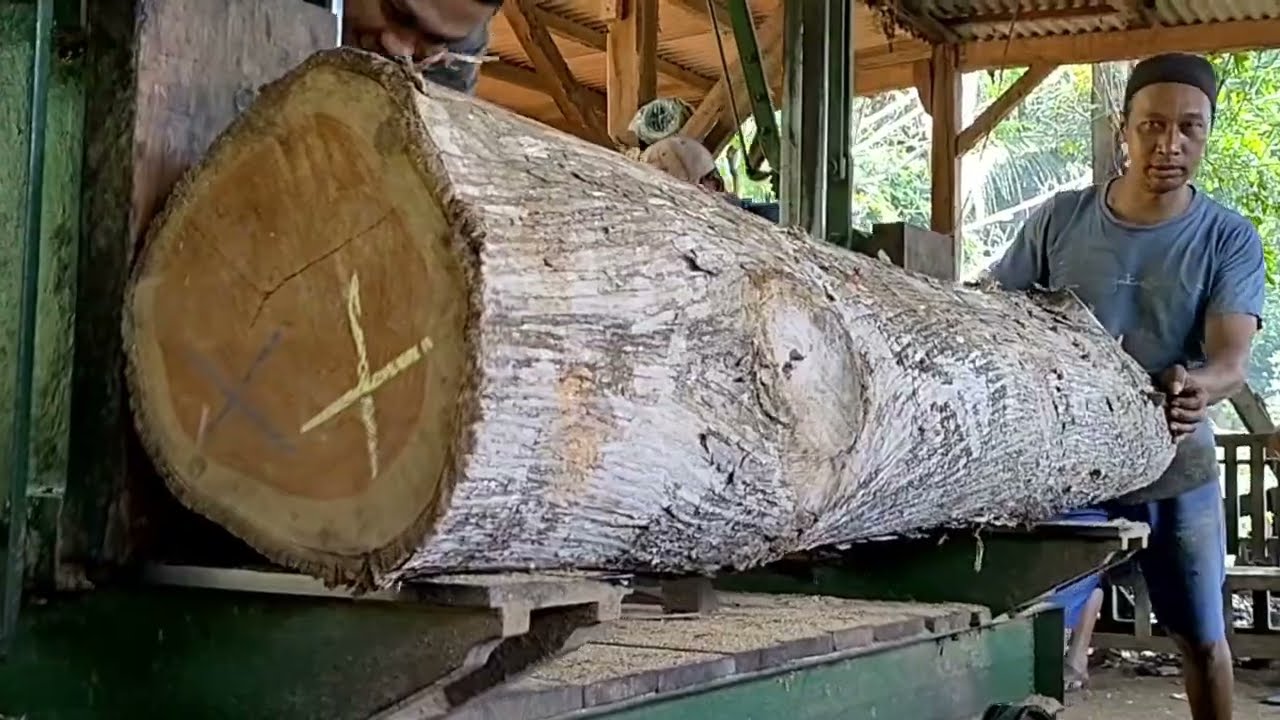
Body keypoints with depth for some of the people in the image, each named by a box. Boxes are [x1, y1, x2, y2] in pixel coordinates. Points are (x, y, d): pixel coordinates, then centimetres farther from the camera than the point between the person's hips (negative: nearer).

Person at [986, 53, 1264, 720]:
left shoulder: (1230, 240, -6)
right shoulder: (1060, 220, -5)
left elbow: (1232, 358, -18)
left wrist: (1197, 387, -40)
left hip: (1176, 467, 1)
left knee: (1202, 639, 13)